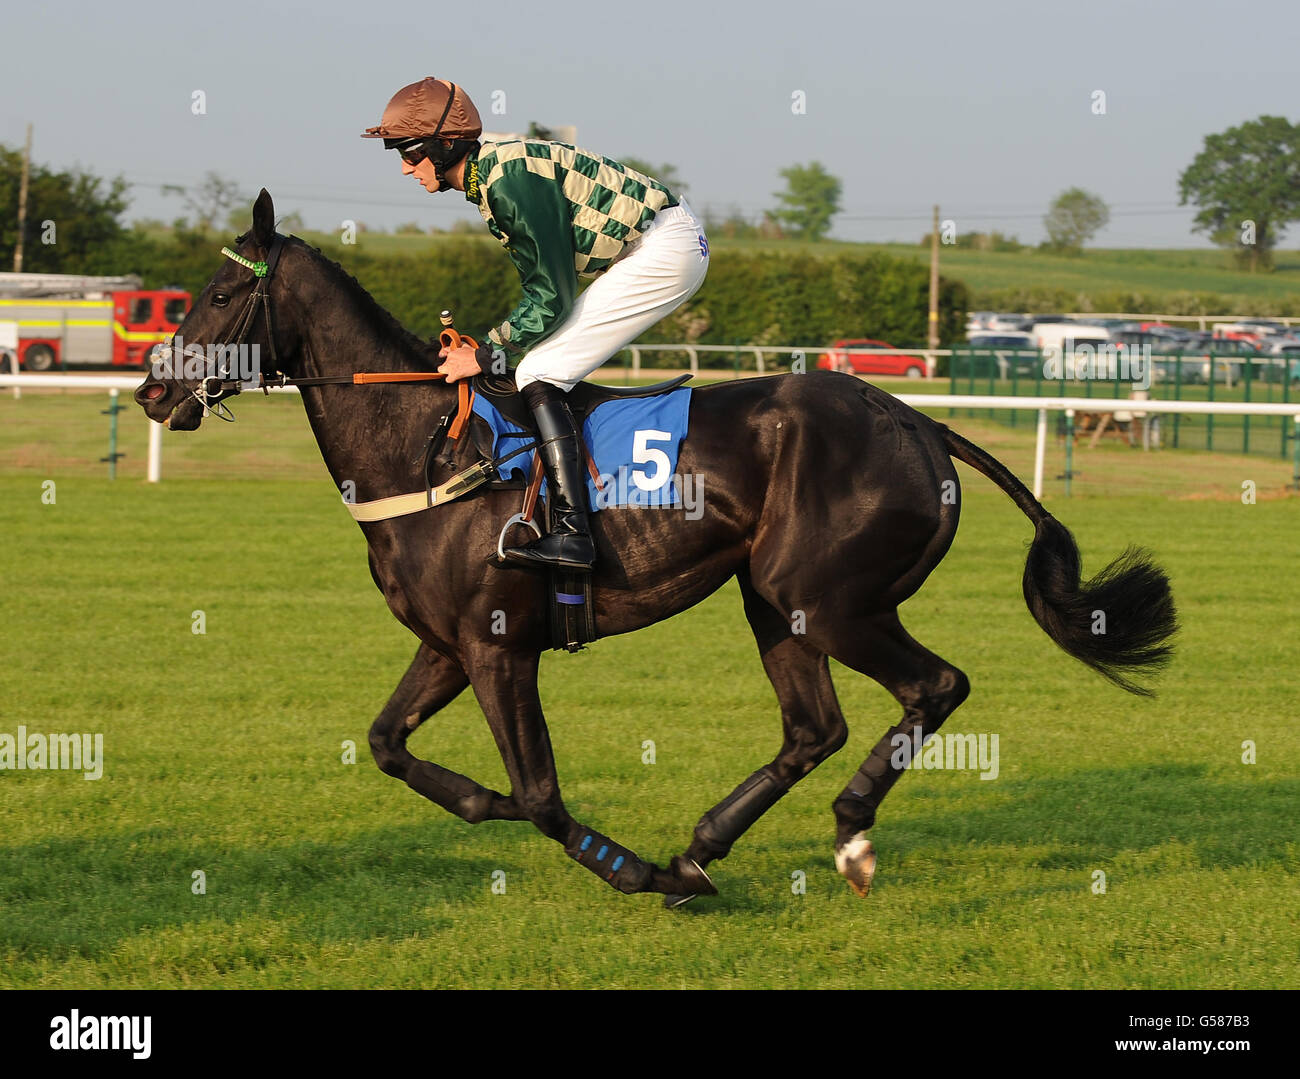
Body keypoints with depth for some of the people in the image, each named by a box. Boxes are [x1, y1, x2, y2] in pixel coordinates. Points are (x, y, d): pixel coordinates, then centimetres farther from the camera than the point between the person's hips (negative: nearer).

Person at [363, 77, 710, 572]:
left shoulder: (512, 180, -20)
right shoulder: (493, 174, 11)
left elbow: (551, 297, -19)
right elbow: (540, 286, 16)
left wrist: (486, 355, -12)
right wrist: (490, 349, 8)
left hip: (666, 247, -10)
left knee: (539, 375, -14)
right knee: (541, 371, 15)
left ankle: (571, 532, -23)